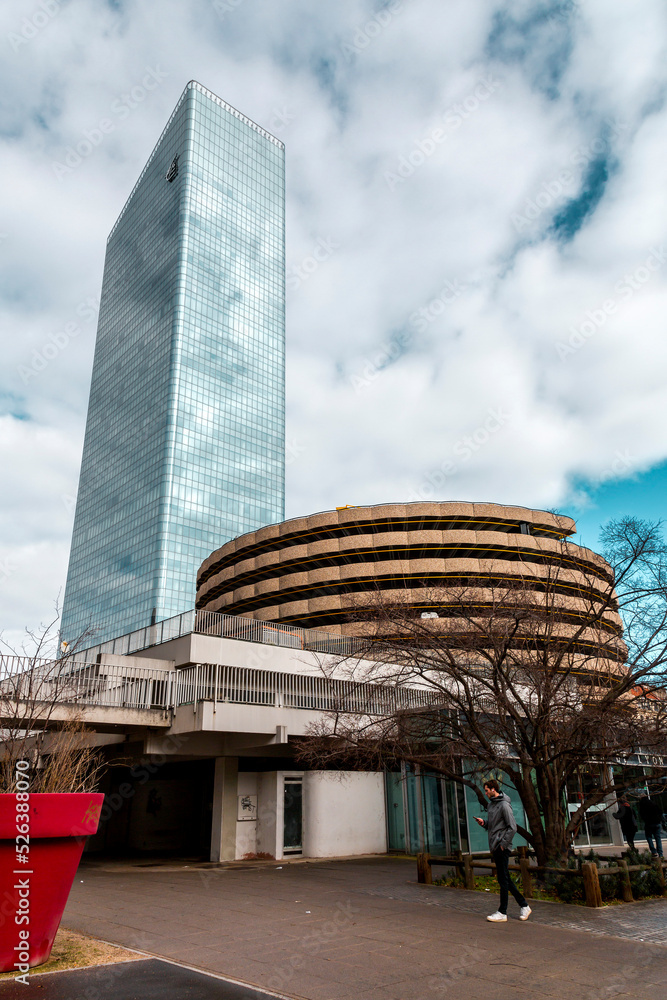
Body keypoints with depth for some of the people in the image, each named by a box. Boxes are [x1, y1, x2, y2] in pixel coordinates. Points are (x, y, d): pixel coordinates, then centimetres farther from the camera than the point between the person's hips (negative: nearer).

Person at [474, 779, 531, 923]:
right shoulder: (491, 803, 14)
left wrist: (503, 844, -17)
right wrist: (483, 822, 3)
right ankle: (524, 906, 23)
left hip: (502, 848, -9)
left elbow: (512, 827, -17)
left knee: (503, 879, -3)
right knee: (504, 879, 13)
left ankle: (502, 913, 4)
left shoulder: (504, 805, -14)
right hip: (494, 847, 9)